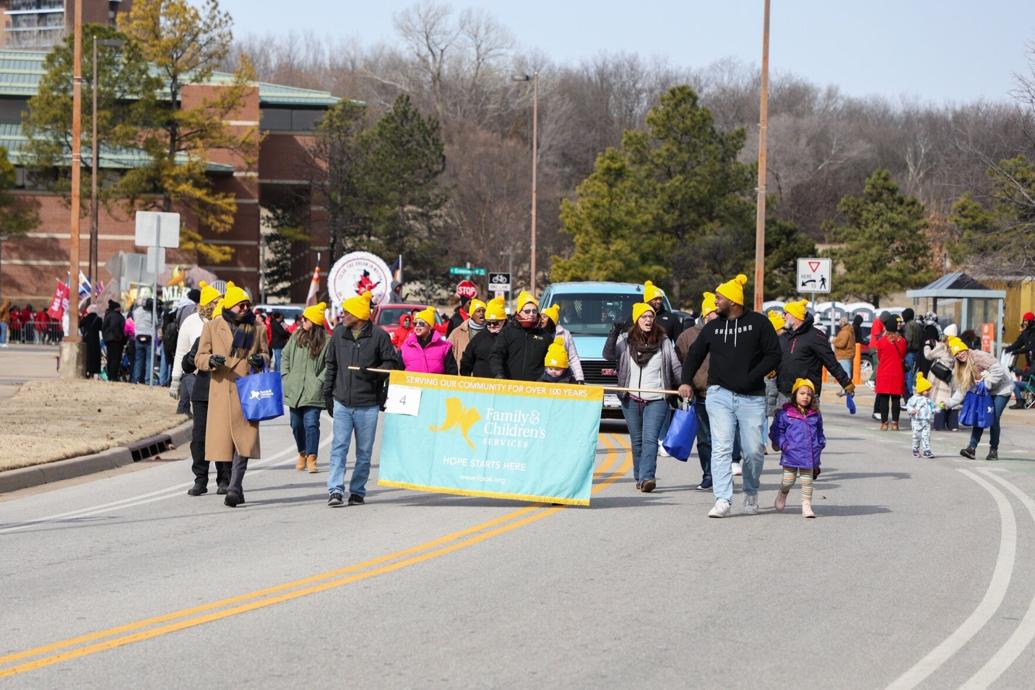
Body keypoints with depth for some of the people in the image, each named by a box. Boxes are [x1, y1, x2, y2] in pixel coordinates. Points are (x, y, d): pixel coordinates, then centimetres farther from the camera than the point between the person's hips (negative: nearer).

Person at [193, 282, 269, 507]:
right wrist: (212, 360, -15)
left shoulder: (257, 328, 10)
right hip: (222, 390, 0)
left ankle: (234, 487, -13)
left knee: (245, 438, -11)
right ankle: (236, 487, 16)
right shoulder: (213, 326, 6)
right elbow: (199, 358, 8)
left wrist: (261, 360, -5)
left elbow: (266, 355, 19)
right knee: (223, 438, 1)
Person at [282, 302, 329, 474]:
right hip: (294, 390, 5)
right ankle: (302, 454, 29)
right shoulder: (296, 335, 8)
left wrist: (320, 381, -12)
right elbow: (285, 356, 16)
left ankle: (311, 458, -9)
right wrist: (285, 376, 7)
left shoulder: (326, 340, -6)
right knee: (296, 424, 12)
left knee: (311, 423, -12)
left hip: (313, 393, -5)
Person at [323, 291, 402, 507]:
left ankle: (357, 491, 16)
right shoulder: (338, 333, 8)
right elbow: (331, 365, 16)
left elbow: (392, 362, 0)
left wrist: (373, 373, -16)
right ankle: (335, 490, -9)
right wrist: (327, 393, 15)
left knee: (364, 451, 6)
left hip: (368, 404, -2)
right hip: (342, 402, 2)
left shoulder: (378, 335, -4)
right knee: (339, 447, -7)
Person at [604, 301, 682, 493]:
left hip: (657, 399, -1)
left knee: (650, 439, -14)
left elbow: (676, 367, 11)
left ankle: (646, 478, -23)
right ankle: (640, 478, 16)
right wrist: (614, 334, -20)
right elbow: (608, 354, -8)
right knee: (636, 440, 7)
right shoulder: (626, 340, 7)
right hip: (631, 399, 1)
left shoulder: (664, 341, 9)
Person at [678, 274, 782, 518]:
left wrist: (752, 377, -12)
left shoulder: (758, 323, 1)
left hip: (751, 397, -2)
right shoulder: (712, 328, 11)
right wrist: (686, 381, 4)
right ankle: (722, 500, -14)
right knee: (721, 448, -10)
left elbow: (773, 355, -1)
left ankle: (751, 494, 26)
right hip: (720, 395, 2)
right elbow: (694, 354, 20)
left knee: (753, 451, 1)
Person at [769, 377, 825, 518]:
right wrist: (782, 444, -12)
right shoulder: (784, 413, -4)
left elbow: (819, 432, 22)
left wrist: (820, 444, 9)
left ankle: (806, 506, 9)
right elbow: (776, 430, -1)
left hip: (809, 455, 3)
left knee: (807, 482, 4)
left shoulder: (815, 415, 9)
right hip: (791, 454, -3)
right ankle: (782, 496, 36)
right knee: (788, 481, 7)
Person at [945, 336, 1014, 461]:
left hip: (1001, 389, -8)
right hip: (986, 392, 8)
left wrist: (986, 384, -24)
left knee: (993, 419, -10)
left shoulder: (980, 357, -21)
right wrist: (949, 403, -9)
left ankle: (994, 450, 1)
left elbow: (998, 370, -27)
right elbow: (962, 390, 2)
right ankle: (972, 447, -9)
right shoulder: (963, 368, 4)